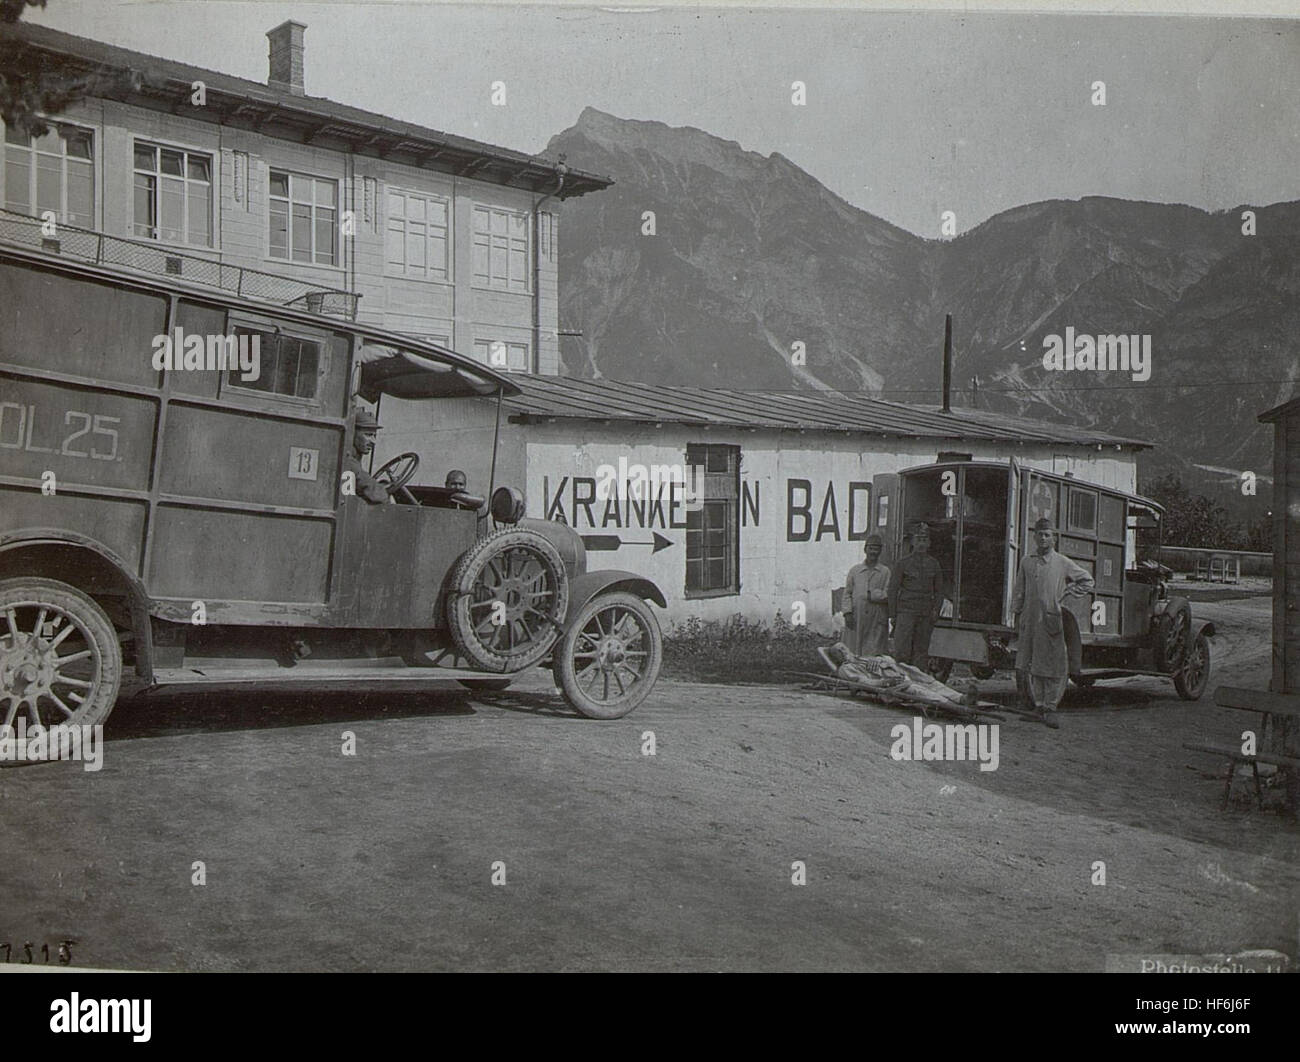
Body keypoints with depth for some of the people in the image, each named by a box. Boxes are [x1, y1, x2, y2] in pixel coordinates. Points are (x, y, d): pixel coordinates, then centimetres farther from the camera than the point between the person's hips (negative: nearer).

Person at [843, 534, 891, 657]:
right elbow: (847, 593, 7)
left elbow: (887, 596, -1)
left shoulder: (885, 572, 8)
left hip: (877, 619, -1)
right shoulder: (854, 570, 12)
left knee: (875, 654, -4)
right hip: (856, 618, 1)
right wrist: (848, 613, -3)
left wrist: (871, 595, -9)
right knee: (853, 652, 0)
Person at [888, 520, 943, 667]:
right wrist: (893, 614, -3)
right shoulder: (903, 564, 1)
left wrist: (936, 610, 2)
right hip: (906, 611, -3)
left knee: (921, 651, 5)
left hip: (926, 615, 3)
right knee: (902, 651, -11)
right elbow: (893, 589, 2)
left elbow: (939, 590, 16)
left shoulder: (934, 564, 11)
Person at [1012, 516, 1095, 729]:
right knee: (1030, 666, 3)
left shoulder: (1063, 563, 5)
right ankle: (1039, 705, 13)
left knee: (1055, 667, -6)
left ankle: (1050, 707, 0)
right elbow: (1019, 593, 14)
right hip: (1030, 621, 2)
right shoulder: (1026, 562, 11)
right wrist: (1017, 617, 10)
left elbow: (1087, 582, 14)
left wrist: (1066, 595, 5)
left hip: (1052, 621, -2)